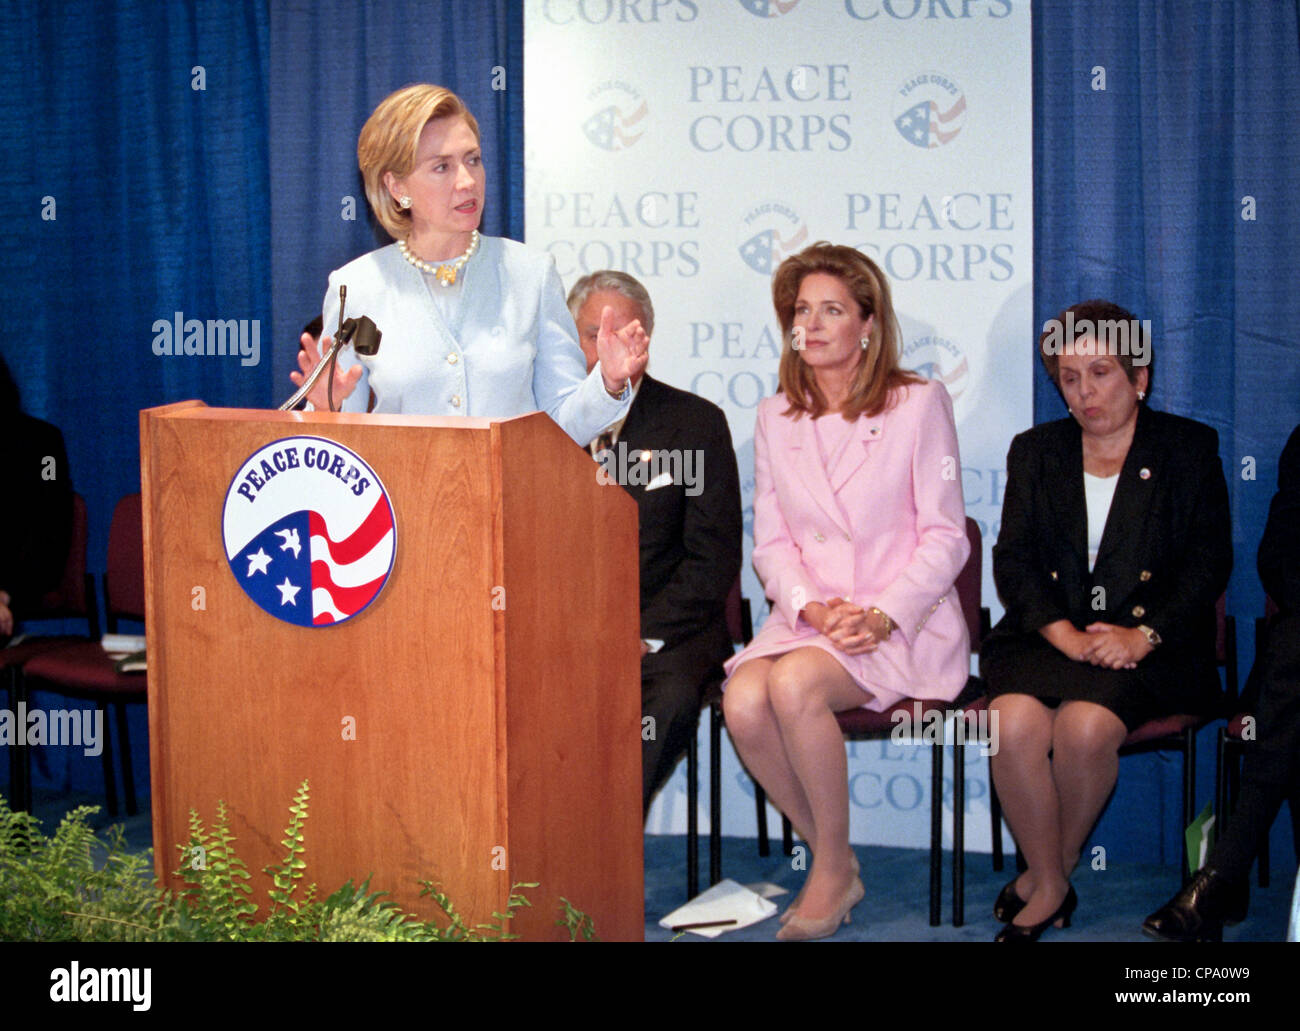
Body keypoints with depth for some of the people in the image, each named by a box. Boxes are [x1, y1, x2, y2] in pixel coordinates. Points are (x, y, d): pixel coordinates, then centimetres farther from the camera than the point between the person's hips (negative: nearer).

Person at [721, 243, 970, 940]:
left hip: (904, 625, -4)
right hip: (806, 617, 4)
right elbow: (772, 542, 10)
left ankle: (834, 869, -12)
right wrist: (809, 605, -11)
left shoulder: (919, 404, 0)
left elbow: (944, 537, -2)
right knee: (743, 704, -27)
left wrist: (883, 616, -17)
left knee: (794, 684, -32)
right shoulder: (775, 418, 13)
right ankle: (831, 861, -5)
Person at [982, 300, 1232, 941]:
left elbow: (1208, 563, 2)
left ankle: (1050, 869, -7)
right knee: (1015, 723, -30)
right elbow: (1013, 559, 6)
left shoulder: (1189, 449, 10)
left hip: (1147, 642, -2)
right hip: (1049, 635, 2)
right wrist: (1063, 633, -12)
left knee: (1086, 726, -32)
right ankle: (1051, 887, -13)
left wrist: (1145, 635, -14)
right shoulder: (1034, 452, 17)